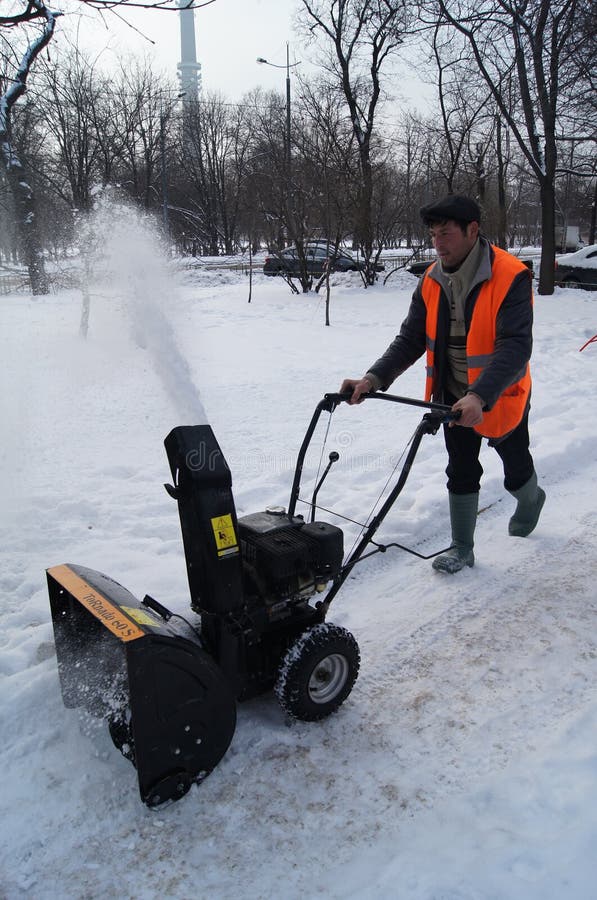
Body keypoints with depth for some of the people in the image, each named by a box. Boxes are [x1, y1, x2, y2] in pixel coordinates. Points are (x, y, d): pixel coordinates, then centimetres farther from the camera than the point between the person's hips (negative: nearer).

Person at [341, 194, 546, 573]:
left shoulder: (510, 276, -23)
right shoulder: (432, 280, -5)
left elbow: (516, 346, -32)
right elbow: (411, 339, -6)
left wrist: (480, 396, -45)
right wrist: (374, 378, -22)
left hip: (501, 397, -4)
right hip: (454, 398, 4)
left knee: (516, 470, 16)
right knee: (460, 473, 10)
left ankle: (531, 497, 52)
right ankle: (462, 548, 25)